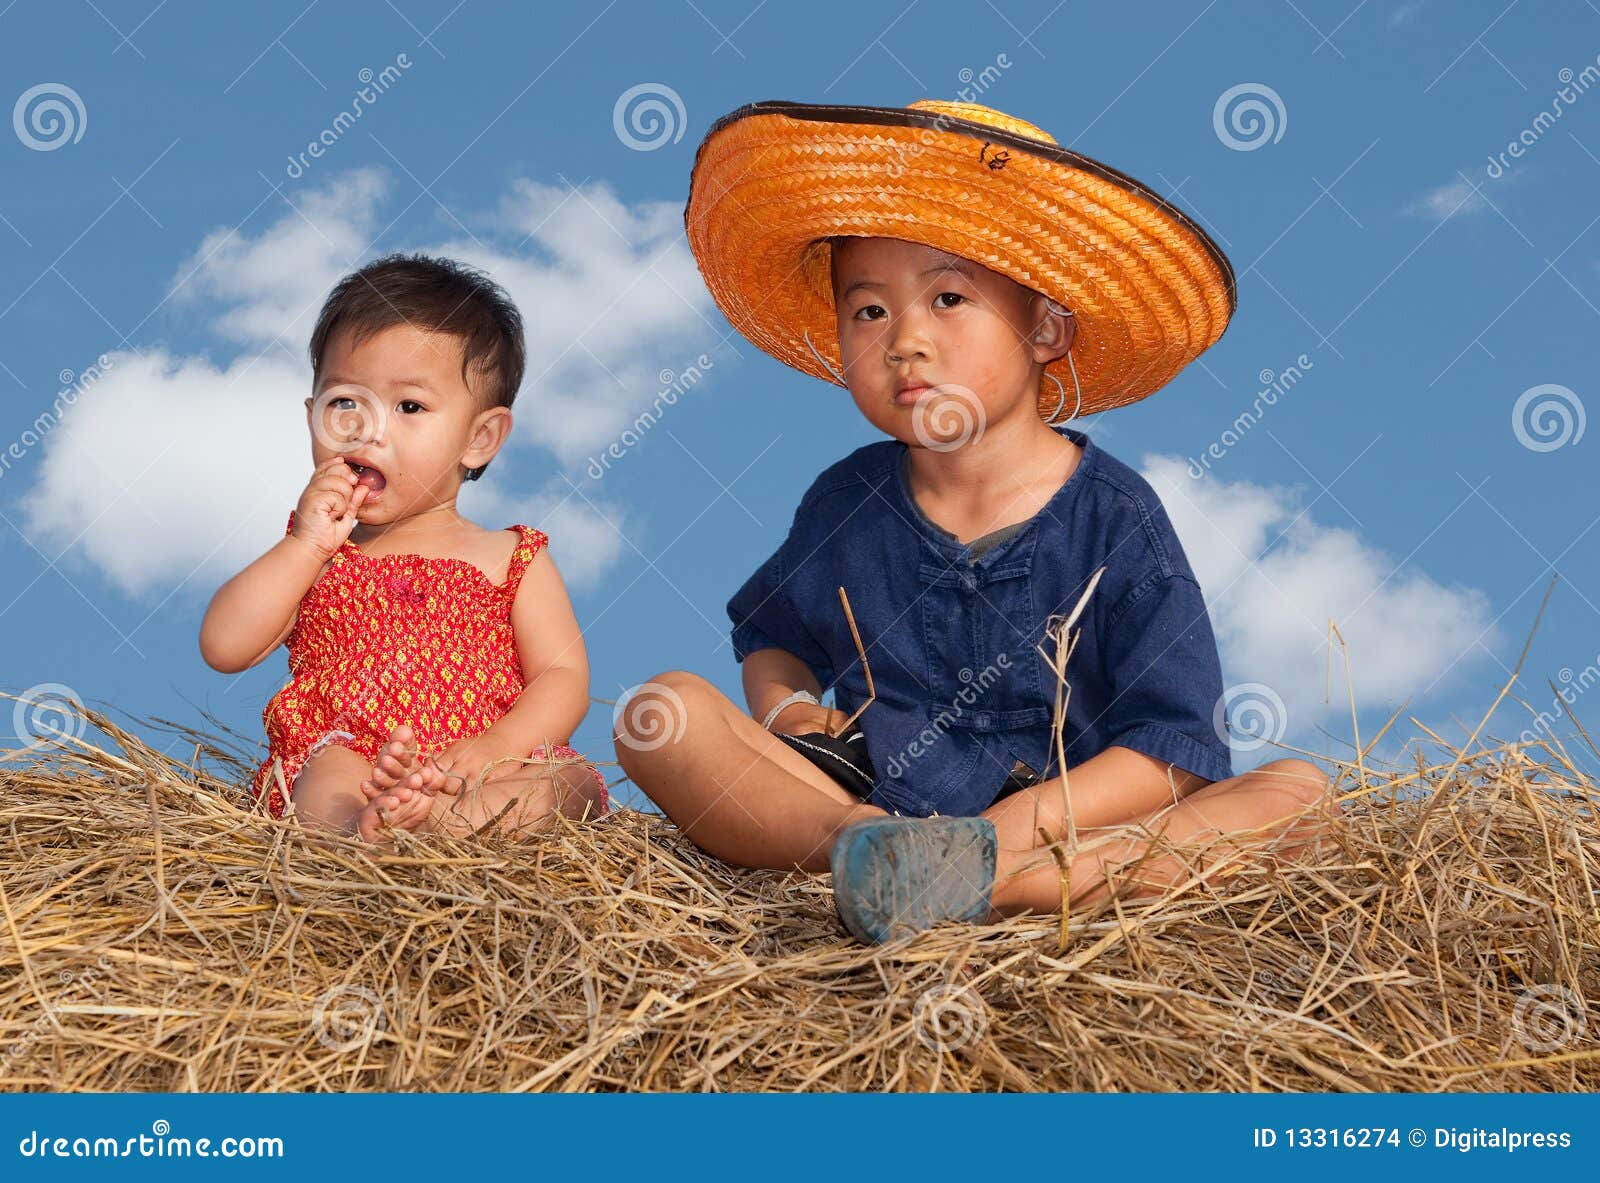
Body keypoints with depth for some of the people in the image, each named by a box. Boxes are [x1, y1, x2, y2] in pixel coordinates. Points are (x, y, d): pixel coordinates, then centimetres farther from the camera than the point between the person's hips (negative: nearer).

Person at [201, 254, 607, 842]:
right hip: (341, 766, 1)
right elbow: (223, 648, 6)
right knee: (326, 773, -32)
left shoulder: (511, 560, 14)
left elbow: (564, 677, 5)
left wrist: (494, 746, -17)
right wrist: (306, 546, -4)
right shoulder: (310, 551, 19)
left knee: (574, 782, -29)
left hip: (477, 772, 0)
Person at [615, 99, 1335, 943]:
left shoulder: (1115, 520, -5)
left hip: (1068, 831, -2)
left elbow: (1168, 753, -10)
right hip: (864, 802, 2)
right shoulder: (844, 505, 5)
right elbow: (770, 637, 25)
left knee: (1297, 794, -25)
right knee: (664, 711, -15)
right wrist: (789, 711, 0)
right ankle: (859, 843, -41)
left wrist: (1008, 829, -24)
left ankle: (1002, 884, -46)